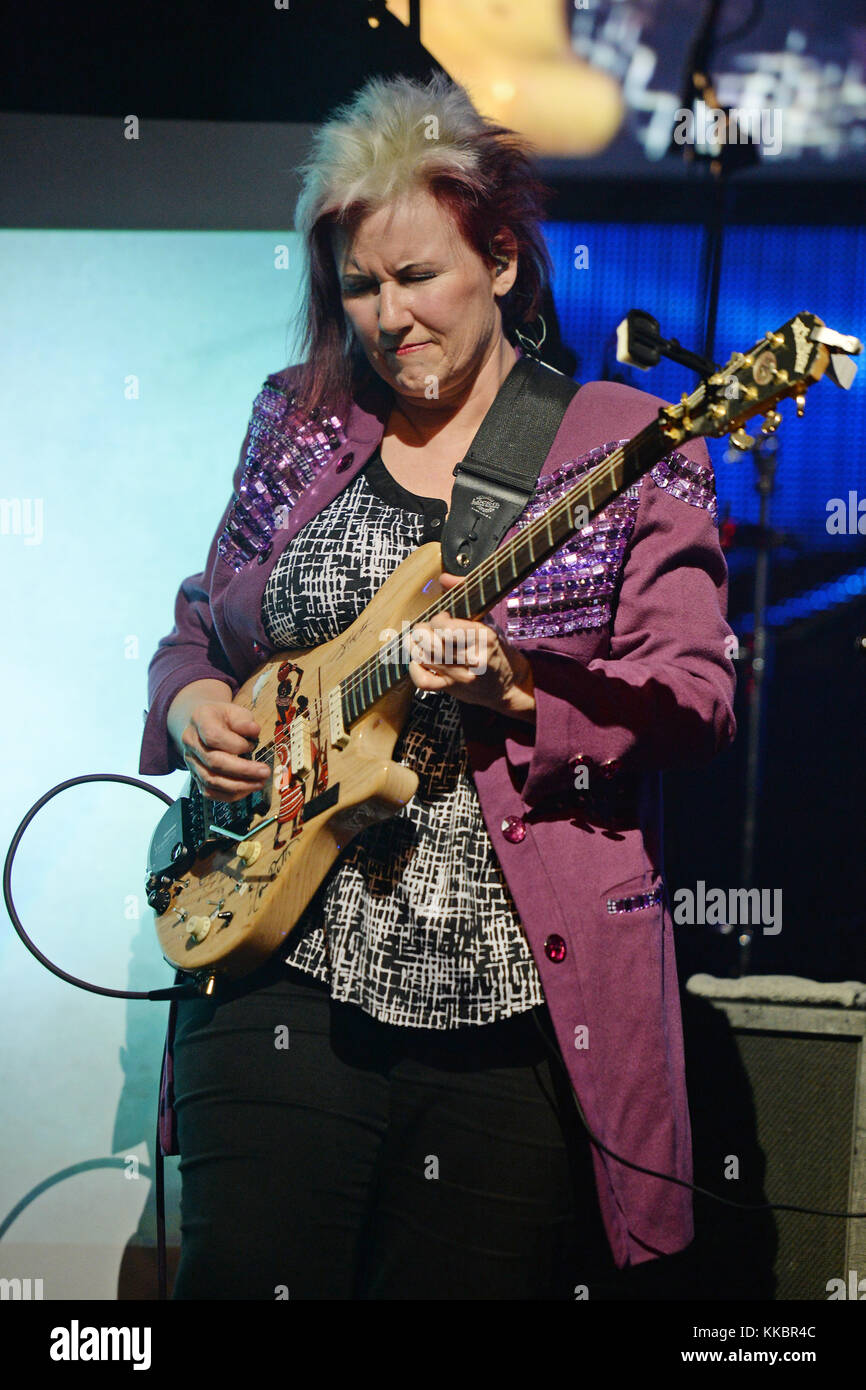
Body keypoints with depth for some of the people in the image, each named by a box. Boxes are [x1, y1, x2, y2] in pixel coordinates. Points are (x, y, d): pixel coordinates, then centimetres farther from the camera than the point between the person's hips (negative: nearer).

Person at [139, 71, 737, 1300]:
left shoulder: (626, 446, 0)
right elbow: (200, 624, 23)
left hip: (521, 993, -3)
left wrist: (520, 701, -22)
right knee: (247, 1273, -1)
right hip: (285, 960, 3)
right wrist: (189, 698, 1)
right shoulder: (298, 429, 12)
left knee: (473, 1280, 5)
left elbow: (696, 699, -7)